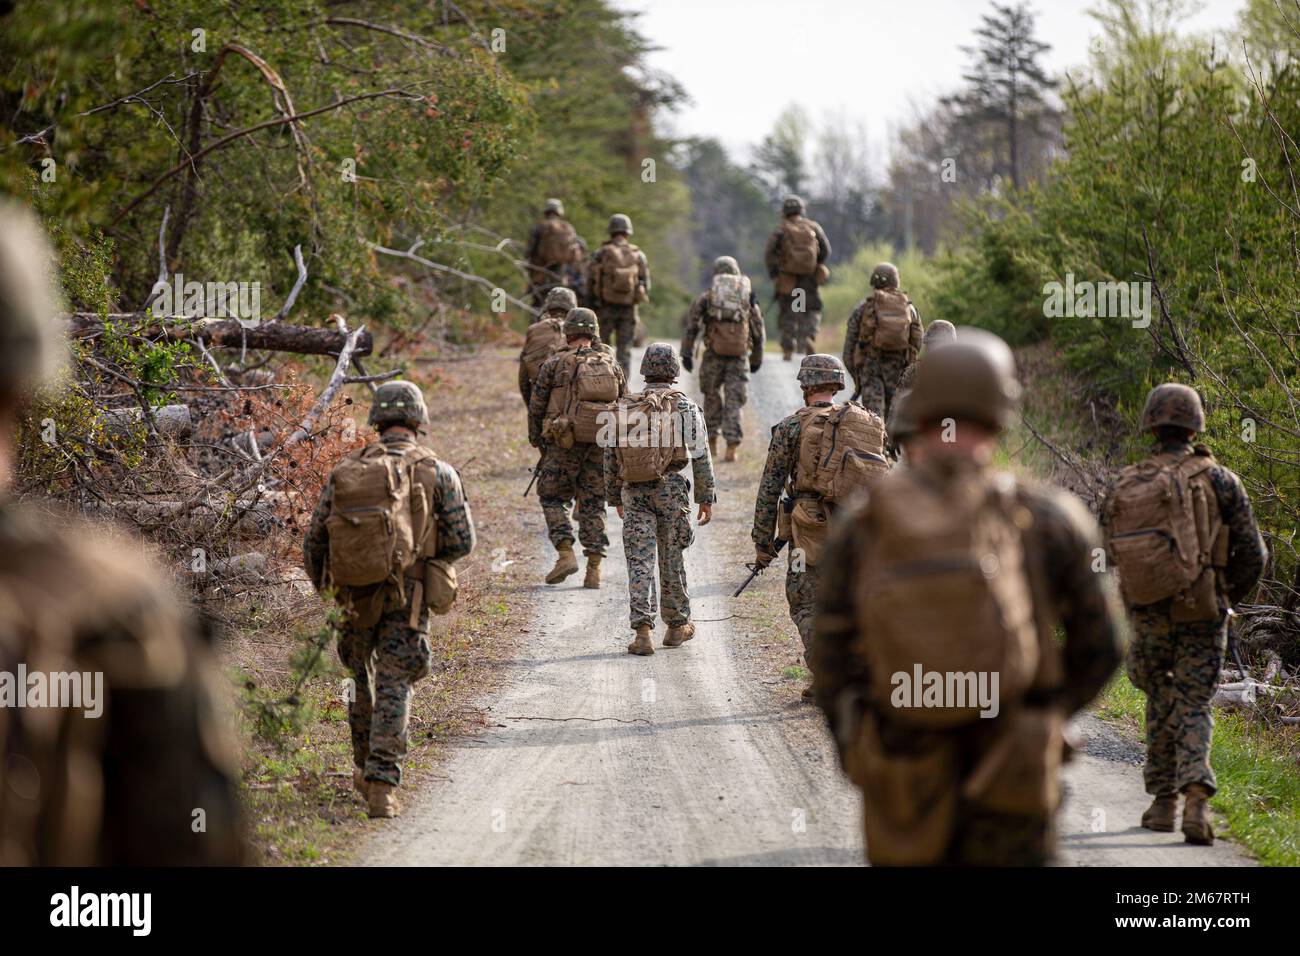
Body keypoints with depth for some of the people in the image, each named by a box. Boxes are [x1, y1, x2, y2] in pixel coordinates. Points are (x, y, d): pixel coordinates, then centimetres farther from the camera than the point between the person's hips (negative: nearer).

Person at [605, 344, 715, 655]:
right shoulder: (685, 408, -2)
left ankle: (643, 631, -12)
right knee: (672, 560, 11)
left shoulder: (624, 409, 6)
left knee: (639, 561, 0)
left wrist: (616, 498, 20)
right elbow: (700, 457, -5)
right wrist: (706, 498, 2)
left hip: (634, 493, 1)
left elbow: (610, 457, 9)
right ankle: (677, 626, 24)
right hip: (670, 490, -1)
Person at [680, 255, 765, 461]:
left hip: (714, 355, 0)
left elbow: (691, 326, -3)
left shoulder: (706, 298, 7)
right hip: (739, 358, 0)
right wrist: (757, 359, 28)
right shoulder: (749, 299, 13)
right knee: (734, 402, 2)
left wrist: (687, 353, -2)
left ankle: (712, 443, 23)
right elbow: (759, 333, 18)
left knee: (712, 398, 16)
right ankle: (732, 448, -8)